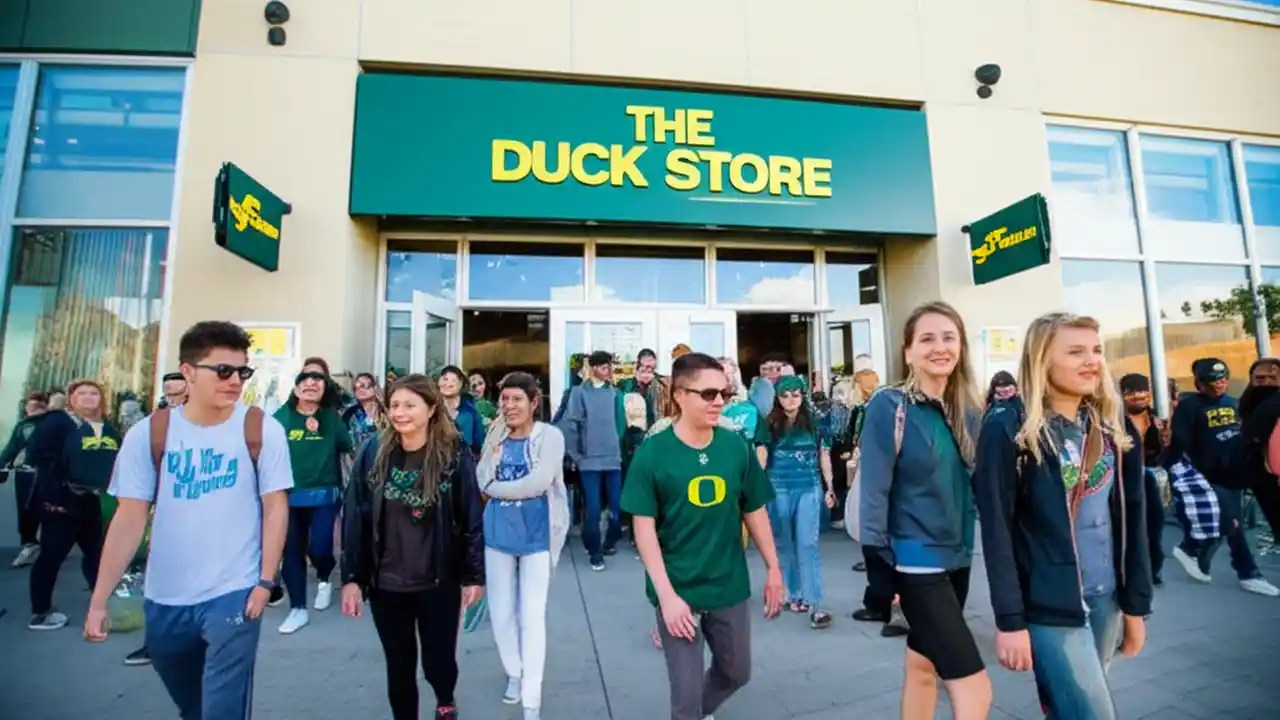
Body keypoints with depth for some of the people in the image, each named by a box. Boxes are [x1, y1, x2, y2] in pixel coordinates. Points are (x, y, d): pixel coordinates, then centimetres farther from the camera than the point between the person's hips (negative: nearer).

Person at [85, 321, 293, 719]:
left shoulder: (262, 430, -11)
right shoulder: (147, 434, -5)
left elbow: (276, 508, -8)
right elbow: (129, 519, -3)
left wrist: (265, 582, -11)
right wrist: (99, 600, -6)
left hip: (233, 594, -3)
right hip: (164, 599, 4)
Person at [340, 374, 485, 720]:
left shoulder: (455, 453, -12)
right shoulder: (374, 452, -5)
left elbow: (472, 517, -8)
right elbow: (354, 516, -1)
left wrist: (474, 574, -6)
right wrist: (351, 577, -2)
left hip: (439, 582, -2)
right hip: (386, 584, 2)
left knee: (438, 660, 9)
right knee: (399, 667, 15)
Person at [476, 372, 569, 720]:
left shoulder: (550, 435, -11)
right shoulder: (496, 436, 3)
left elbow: (540, 482, -21)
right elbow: (482, 480, -3)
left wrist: (499, 488, -10)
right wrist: (519, 487, -17)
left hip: (536, 536, -4)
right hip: (498, 534, 5)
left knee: (532, 615, 1)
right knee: (501, 612, 16)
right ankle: (514, 673, 40)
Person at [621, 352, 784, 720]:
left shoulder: (737, 447, -7)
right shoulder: (652, 453, -16)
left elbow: (754, 511, 5)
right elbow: (644, 528, -13)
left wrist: (773, 568, 9)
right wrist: (666, 594, -17)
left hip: (730, 586, 4)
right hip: (678, 591, -4)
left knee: (736, 673, 24)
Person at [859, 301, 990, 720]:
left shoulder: (968, 410, 4)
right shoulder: (889, 406, -15)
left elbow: (977, 485, 12)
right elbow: (874, 489, -16)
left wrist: (973, 549, 8)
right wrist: (880, 567, -16)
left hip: (957, 557, 6)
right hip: (916, 561, -6)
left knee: (923, 666, 19)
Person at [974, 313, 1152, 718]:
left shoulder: (1113, 427, 6)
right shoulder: (1008, 427, -14)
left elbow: (1133, 518, 9)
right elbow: (996, 527, -14)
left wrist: (1136, 603, 8)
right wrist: (1009, 619, -14)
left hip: (1106, 598, 6)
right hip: (1048, 606, -6)